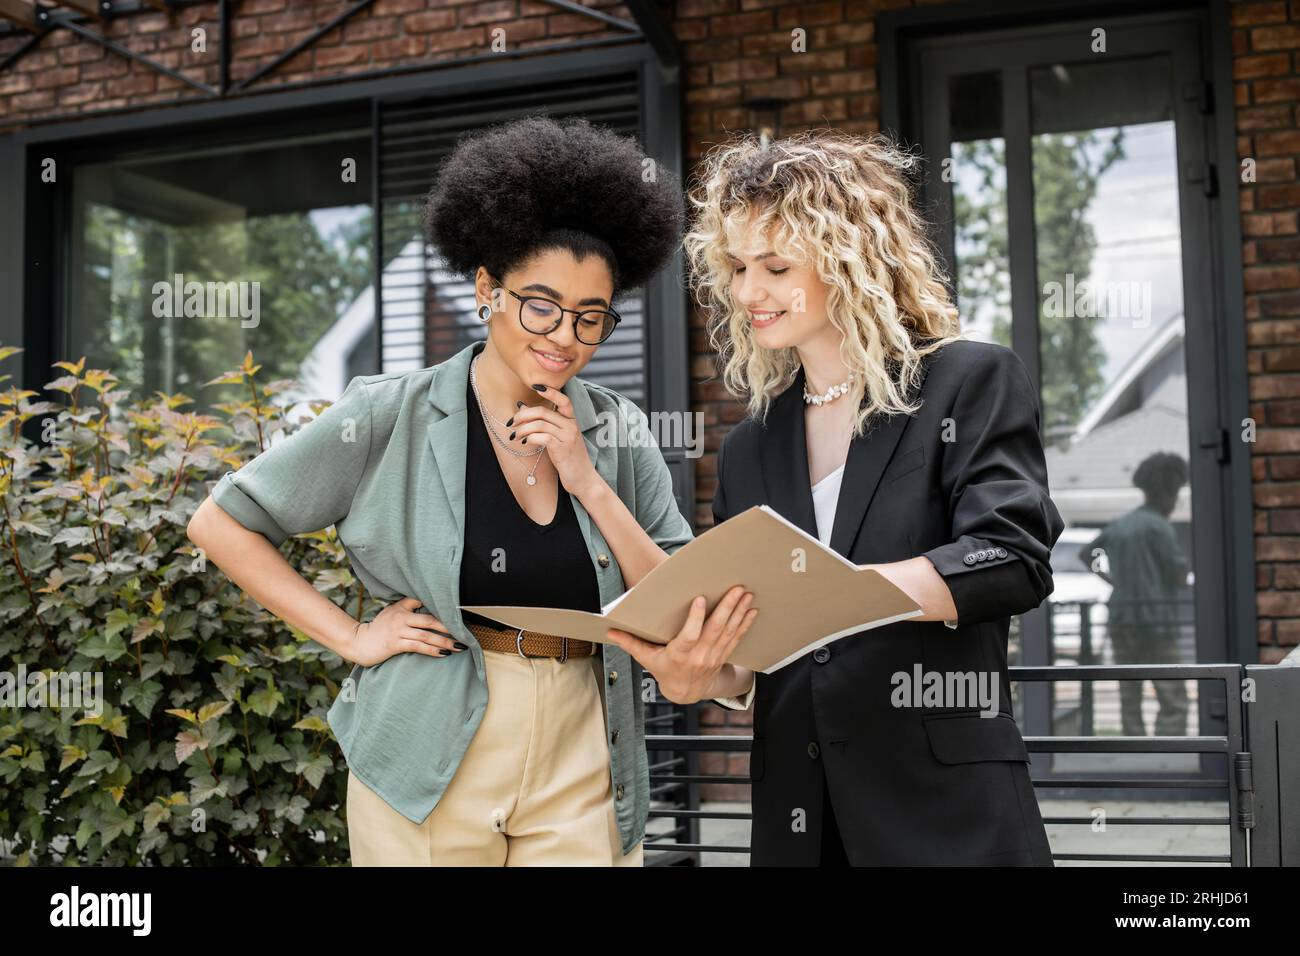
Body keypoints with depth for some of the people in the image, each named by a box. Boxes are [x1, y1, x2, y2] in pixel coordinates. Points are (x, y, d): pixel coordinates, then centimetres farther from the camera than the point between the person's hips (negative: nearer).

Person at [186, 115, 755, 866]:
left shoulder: (618, 434, 3)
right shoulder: (391, 417, -6)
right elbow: (220, 523, 0)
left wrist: (590, 485, -11)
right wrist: (350, 636, -6)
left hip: (582, 777, 2)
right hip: (431, 774, -2)